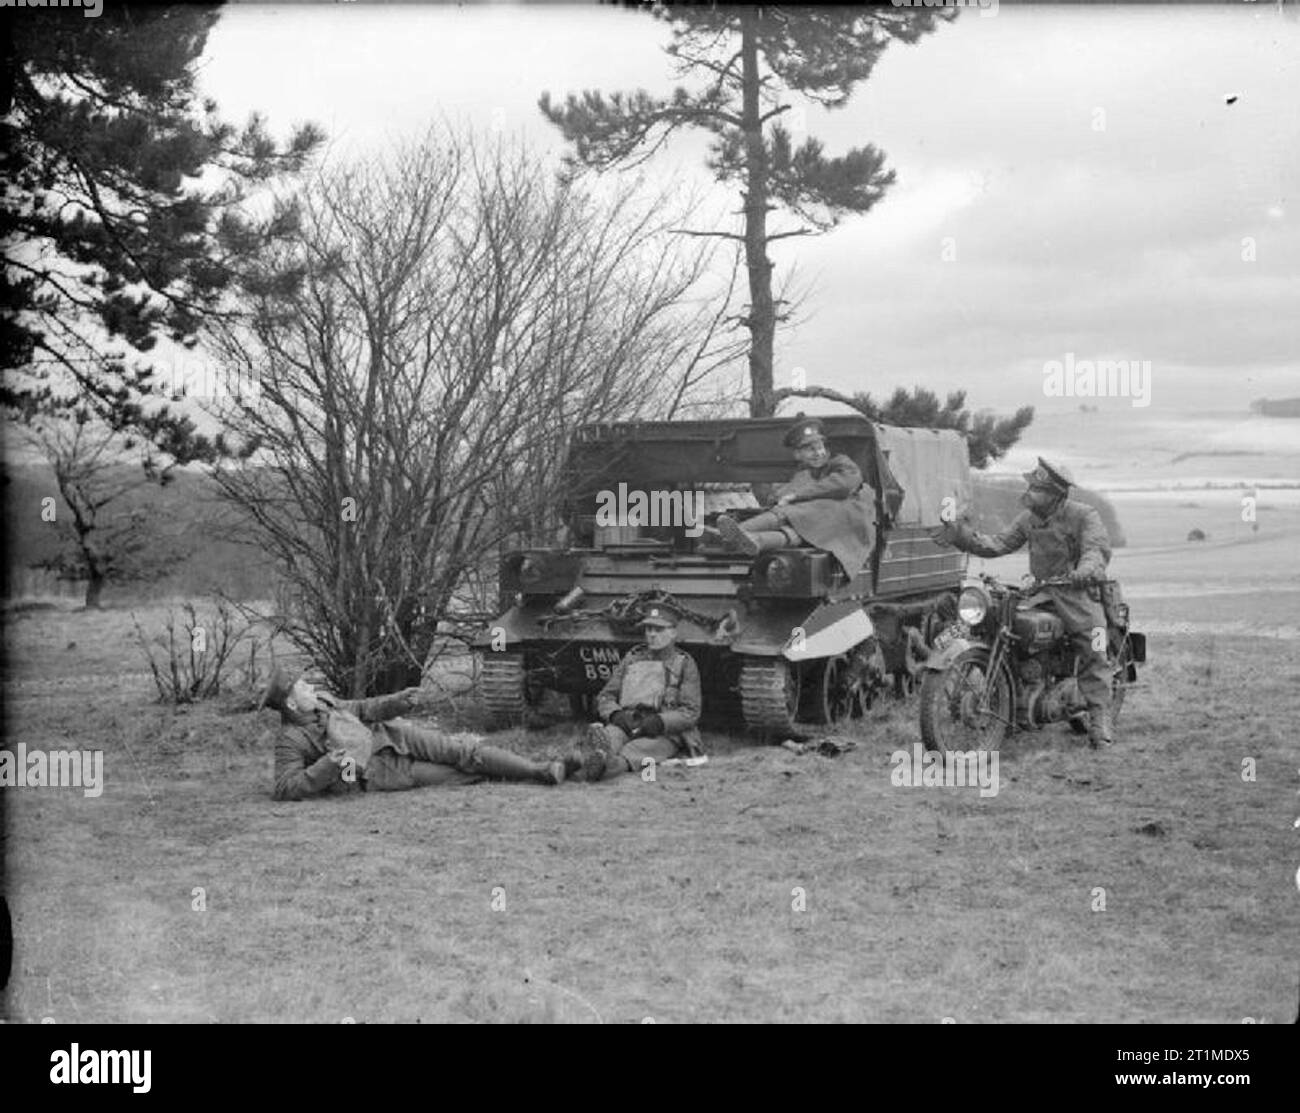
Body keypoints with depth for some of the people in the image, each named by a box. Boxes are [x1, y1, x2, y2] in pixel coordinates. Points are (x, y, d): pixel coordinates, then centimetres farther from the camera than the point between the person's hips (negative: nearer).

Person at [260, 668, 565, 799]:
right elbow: (286, 789, -24)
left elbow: (360, 708, 16)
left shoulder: (320, 702, 6)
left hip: (387, 735, 6)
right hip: (378, 771, -6)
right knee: (457, 773, -11)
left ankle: (537, 769, -4)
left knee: (457, 749, -7)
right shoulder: (290, 742, -15)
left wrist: (396, 702, -1)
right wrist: (329, 764, -31)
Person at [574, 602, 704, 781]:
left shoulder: (684, 664, 11)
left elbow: (691, 713, 1)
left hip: (665, 734, -3)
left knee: (634, 751, -39)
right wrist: (615, 714, -7)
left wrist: (660, 721, -18)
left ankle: (612, 765, -71)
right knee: (609, 734, -35)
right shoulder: (631, 658, 23)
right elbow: (605, 697, 18)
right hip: (625, 724, 3)